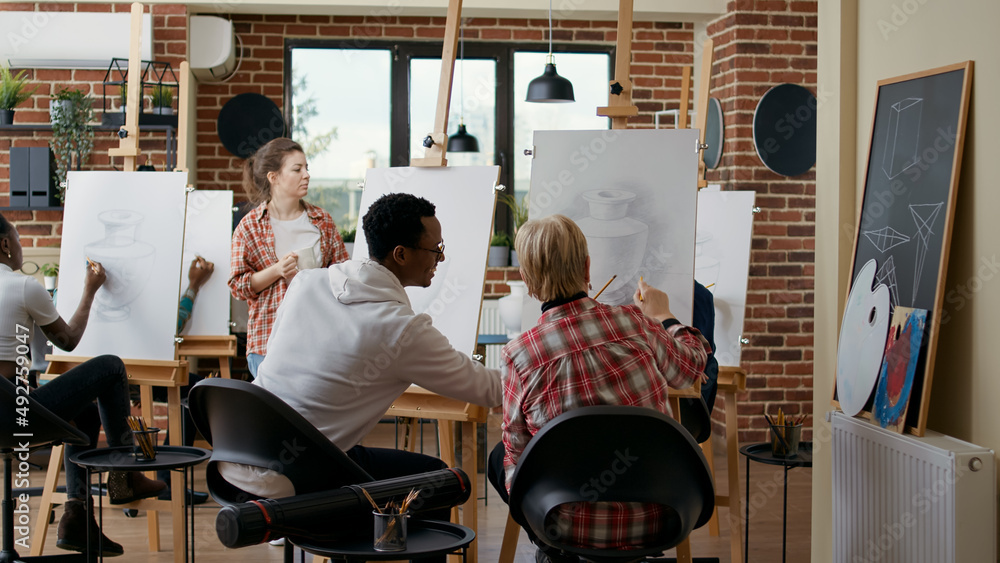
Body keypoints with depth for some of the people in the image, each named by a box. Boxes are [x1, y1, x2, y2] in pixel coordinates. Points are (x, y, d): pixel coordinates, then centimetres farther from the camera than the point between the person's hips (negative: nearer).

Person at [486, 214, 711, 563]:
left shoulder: (519, 355, -15)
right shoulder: (635, 323, -9)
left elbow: (517, 451, -3)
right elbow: (689, 367, 13)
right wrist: (663, 316, 32)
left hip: (578, 530, -2)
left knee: (499, 457, 24)